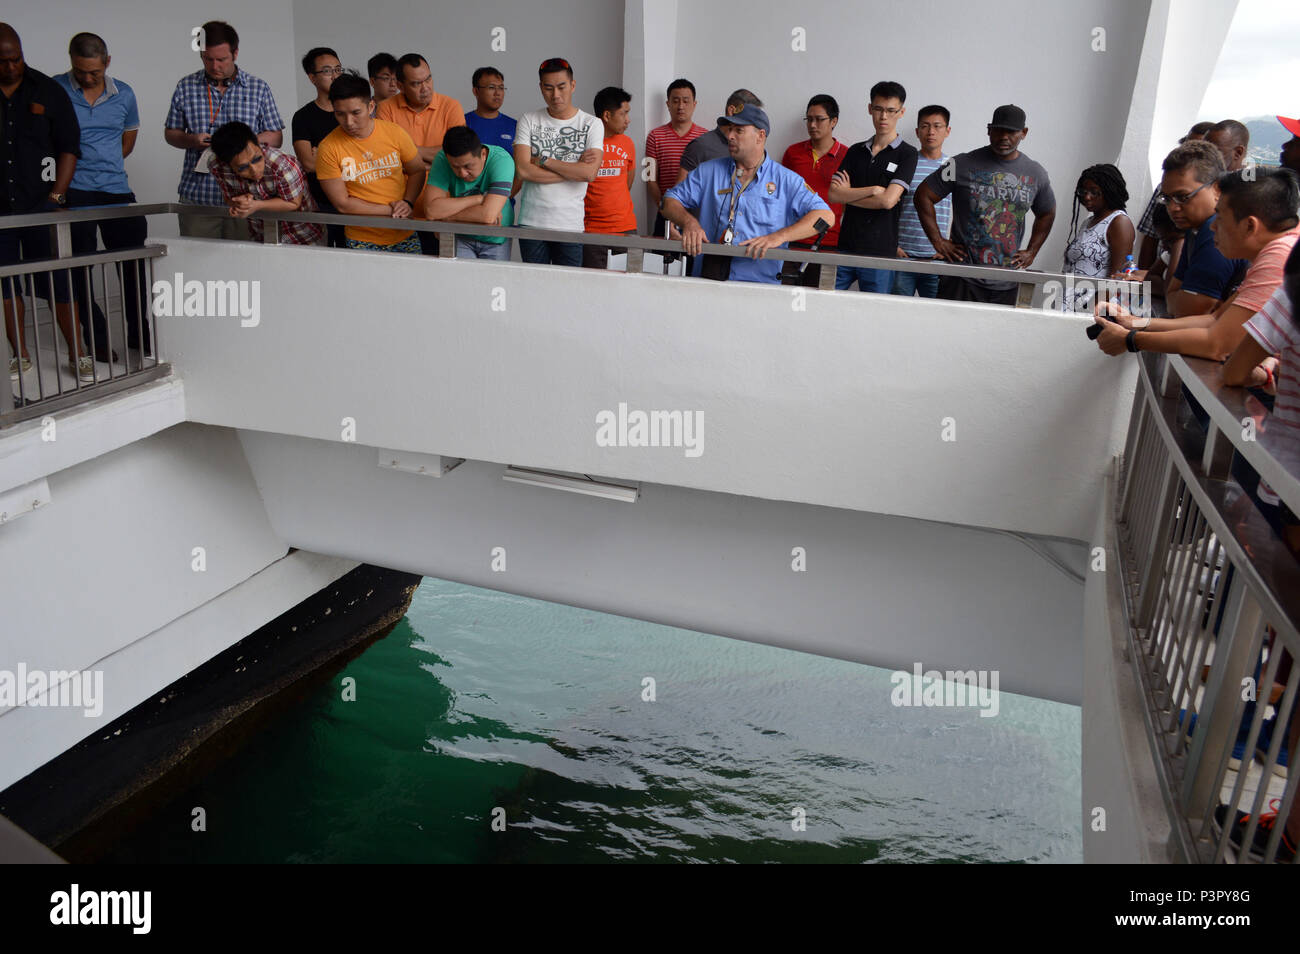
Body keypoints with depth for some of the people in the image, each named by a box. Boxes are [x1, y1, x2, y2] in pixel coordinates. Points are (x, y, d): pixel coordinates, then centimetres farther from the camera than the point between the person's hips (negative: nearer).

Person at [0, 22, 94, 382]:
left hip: (41, 207, -1)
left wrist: (56, 195, -3)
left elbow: (69, 147, 5)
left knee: (59, 283, -1)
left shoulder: (48, 91, 5)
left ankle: (77, 353, 7)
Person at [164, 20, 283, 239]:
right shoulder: (186, 87, 9)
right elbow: (170, 133, 15)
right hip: (197, 197, 1)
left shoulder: (259, 89, 6)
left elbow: (276, 138, 6)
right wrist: (192, 140, -7)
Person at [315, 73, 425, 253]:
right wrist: (389, 210, -13)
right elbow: (342, 204, -9)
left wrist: (408, 203, -9)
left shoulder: (394, 132, -2)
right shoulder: (328, 149, -9)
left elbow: (417, 171, 10)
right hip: (362, 240, -2)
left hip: (405, 236, 2)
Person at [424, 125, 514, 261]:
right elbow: (430, 210, -26)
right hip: (461, 238, -1)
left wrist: (448, 215, -21)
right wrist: (479, 198, -25)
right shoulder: (442, 159, -16)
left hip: (495, 240, 1)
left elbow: (488, 215, -33)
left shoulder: (502, 160, -23)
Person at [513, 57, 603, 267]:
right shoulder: (528, 121, 6)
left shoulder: (592, 124, 3)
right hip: (531, 222, 1)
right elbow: (523, 170, -8)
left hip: (570, 225, -1)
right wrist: (573, 169, -7)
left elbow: (589, 173, -12)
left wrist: (544, 160, -8)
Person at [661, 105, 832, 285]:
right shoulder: (708, 171, 16)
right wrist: (689, 222, -7)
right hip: (707, 281, 1)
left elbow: (825, 216, -1)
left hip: (761, 283, -1)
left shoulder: (786, 180, 7)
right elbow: (671, 201, 16)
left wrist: (778, 237, -15)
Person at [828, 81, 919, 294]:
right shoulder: (856, 151, 13)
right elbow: (833, 194, 1)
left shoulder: (907, 154, 0)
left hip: (880, 252, -3)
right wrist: (872, 190, -9)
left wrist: (849, 194, -2)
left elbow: (888, 200, -13)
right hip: (846, 246, 4)